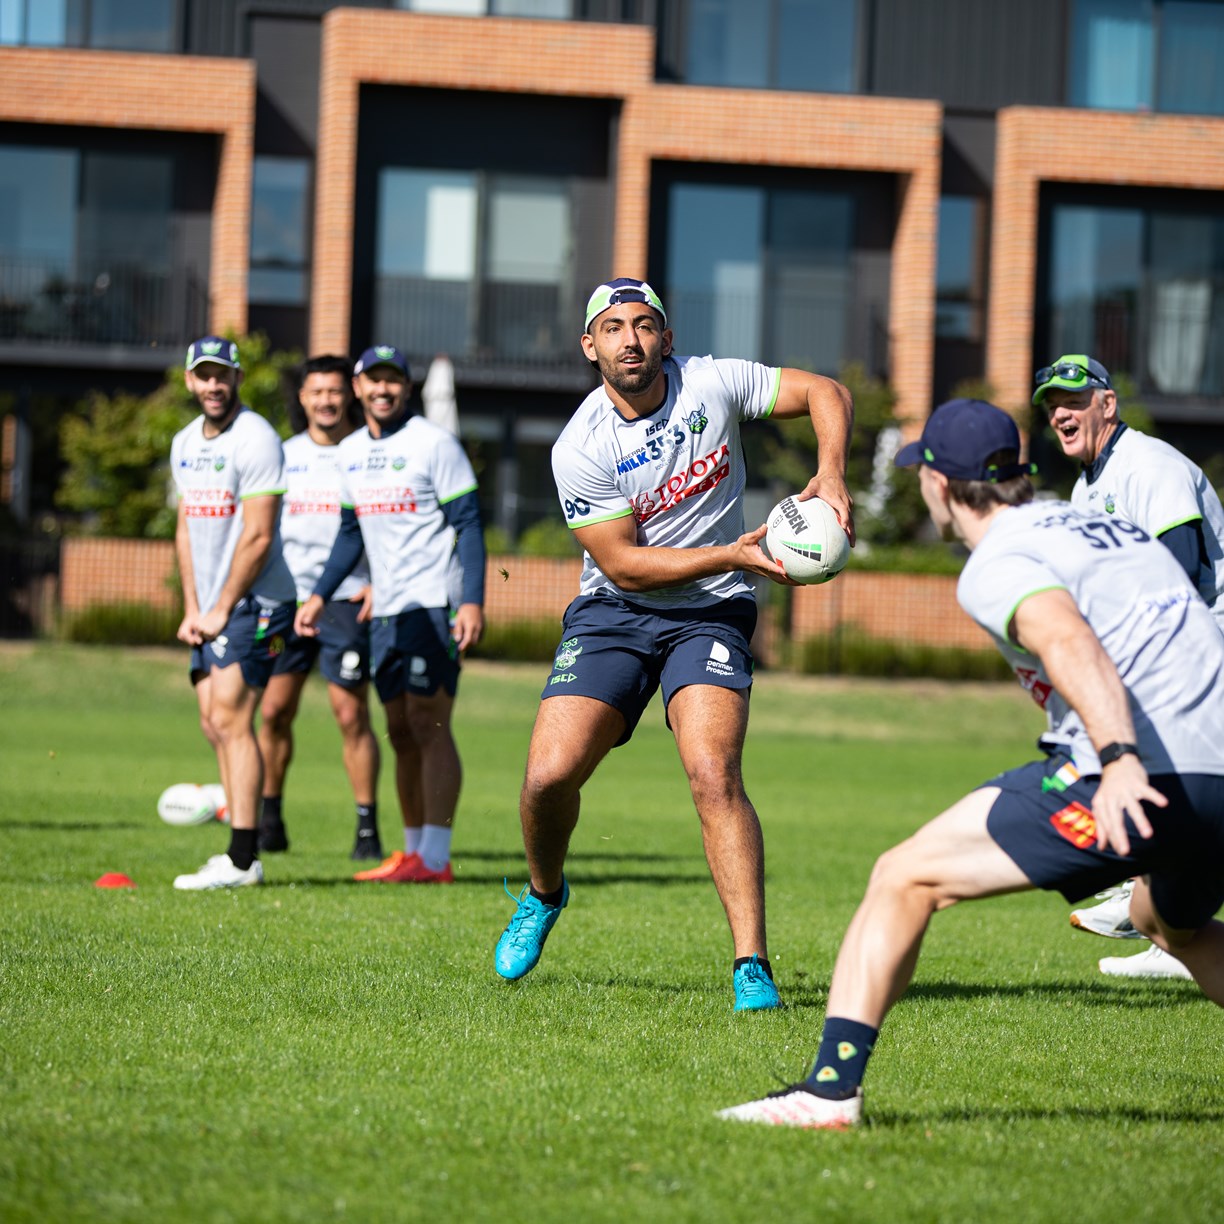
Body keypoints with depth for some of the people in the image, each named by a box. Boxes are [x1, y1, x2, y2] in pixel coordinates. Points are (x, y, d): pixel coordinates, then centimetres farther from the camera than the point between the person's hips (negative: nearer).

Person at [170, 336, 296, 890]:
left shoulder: (254, 439, -13)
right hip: (210, 609, 9)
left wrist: (222, 610, -14)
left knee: (230, 719, -14)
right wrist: (192, 609, 9)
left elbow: (258, 536, -17)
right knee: (214, 725, 7)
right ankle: (240, 856, 11)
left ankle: (243, 860, -14)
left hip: (254, 602, -9)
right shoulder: (185, 444, 13)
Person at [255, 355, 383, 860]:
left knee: (352, 717, -5)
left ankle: (367, 827, 0)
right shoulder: (284, 455, 12)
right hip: (286, 599, 4)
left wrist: (381, 583, -9)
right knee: (274, 711, 2)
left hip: (346, 601, -4)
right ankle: (269, 819, 13)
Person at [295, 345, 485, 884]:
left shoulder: (433, 444, -7)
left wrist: (472, 601, -19)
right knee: (401, 732, 9)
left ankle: (435, 858, -11)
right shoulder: (351, 452, 13)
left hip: (432, 606, -7)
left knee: (429, 726, -10)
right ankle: (412, 851, 15)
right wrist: (320, 595, 17)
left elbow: (468, 524, -10)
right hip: (385, 612, 7)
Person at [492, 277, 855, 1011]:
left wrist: (832, 474, -20)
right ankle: (544, 895, 23)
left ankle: (753, 965, -20)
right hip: (614, 615, 0)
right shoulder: (580, 450, -14)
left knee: (713, 775, -21)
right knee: (550, 775, -11)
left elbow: (827, 392, -1)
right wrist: (735, 554, -22)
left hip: (711, 613, 0)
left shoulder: (711, 384, -9)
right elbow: (623, 564, -14)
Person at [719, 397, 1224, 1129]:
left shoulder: (998, 565, -2)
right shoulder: (1102, 525, 24)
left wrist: (1119, 760, -36)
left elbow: (1073, 644, -22)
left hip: (1141, 776, -8)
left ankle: (832, 1087, -10)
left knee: (906, 879, -3)